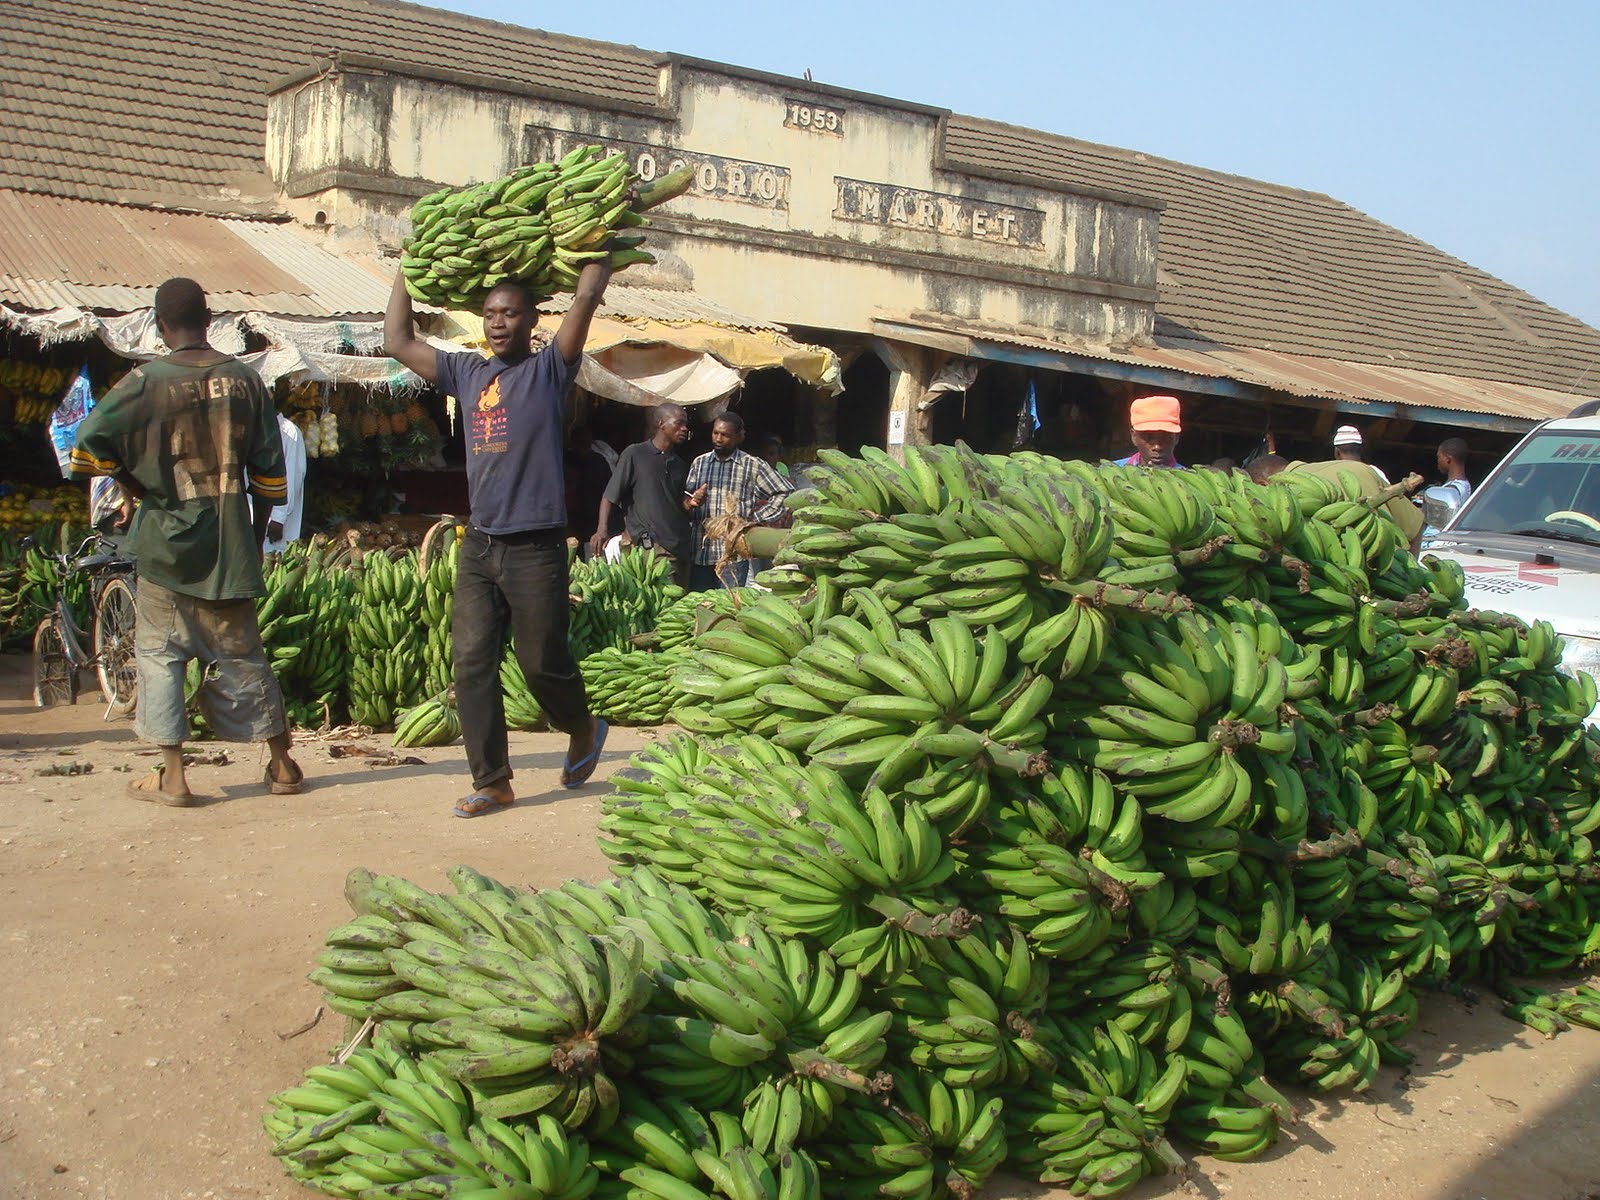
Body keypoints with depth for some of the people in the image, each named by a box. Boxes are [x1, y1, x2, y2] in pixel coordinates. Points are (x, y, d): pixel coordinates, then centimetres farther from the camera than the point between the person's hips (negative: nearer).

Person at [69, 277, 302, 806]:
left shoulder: (146, 382, -8)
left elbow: (88, 449, -12)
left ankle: (171, 777, 5)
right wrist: (257, 535, 15)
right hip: (230, 543, 3)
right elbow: (269, 471, 5)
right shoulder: (245, 380, 2)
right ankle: (282, 765, 18)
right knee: (241, 653, 12)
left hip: (167, 539, -3)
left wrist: (132, 484, 4)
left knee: (159, 652, 7)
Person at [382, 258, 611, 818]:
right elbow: (398, 341, 22)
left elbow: (587, 296, -11)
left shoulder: (549, 369, 0)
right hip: (478, 546, 5)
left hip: (536, 548, -5)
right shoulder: (467, 373, 14)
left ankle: (584, 730, 32)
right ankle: (492, 782, 8)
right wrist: (407, 272, 25)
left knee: (543, 662, 2)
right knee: (472, 665, 1)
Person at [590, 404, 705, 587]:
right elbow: (610, 496, -2)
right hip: (649, 546, -7)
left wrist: (691, 502, -1)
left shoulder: (680, 464, 19)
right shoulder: (635, 454, 0)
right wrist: (601, 530, -15)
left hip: (681, 547, 7)